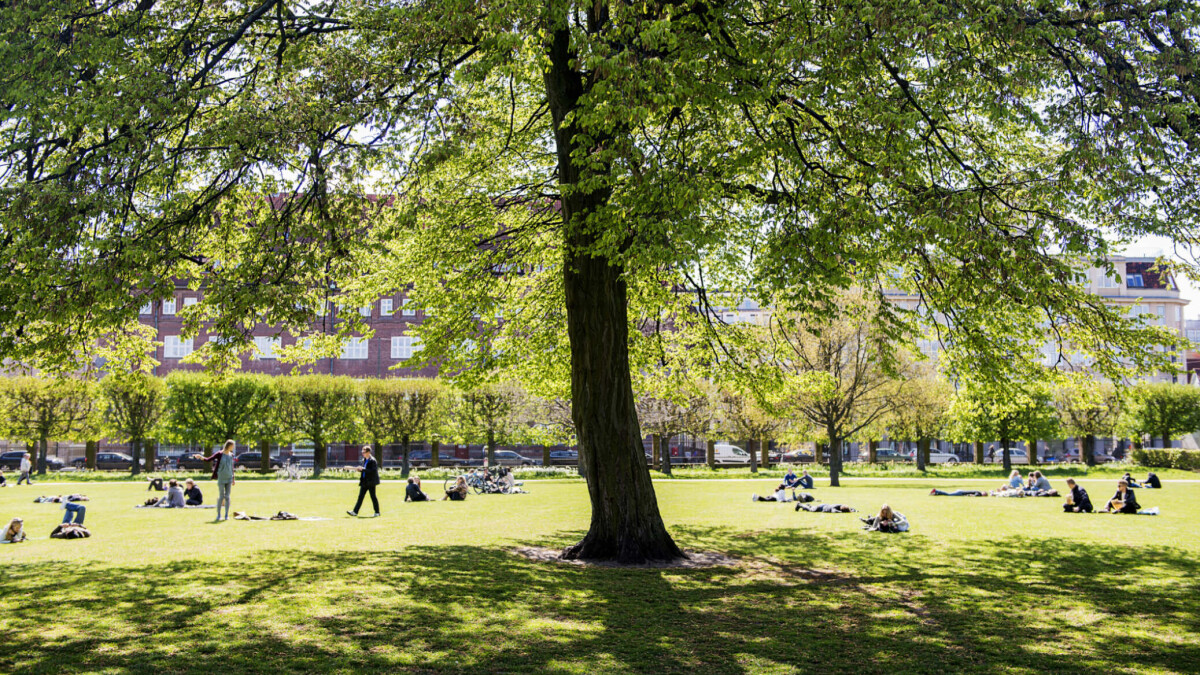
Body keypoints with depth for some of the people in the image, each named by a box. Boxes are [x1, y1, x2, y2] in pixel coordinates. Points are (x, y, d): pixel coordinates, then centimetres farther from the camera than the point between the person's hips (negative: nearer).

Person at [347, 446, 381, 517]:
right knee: (360, 496, 5)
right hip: (364, 482, 8)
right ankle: (355, 512, 5)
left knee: (373, 497, 0)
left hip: (371, 482, -8)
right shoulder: (364, 460, 12)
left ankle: (377, 512, 11)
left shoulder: (372, 461, -14)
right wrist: (360, 469, 1)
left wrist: (363, 469, -24)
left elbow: (373, 471, -23)